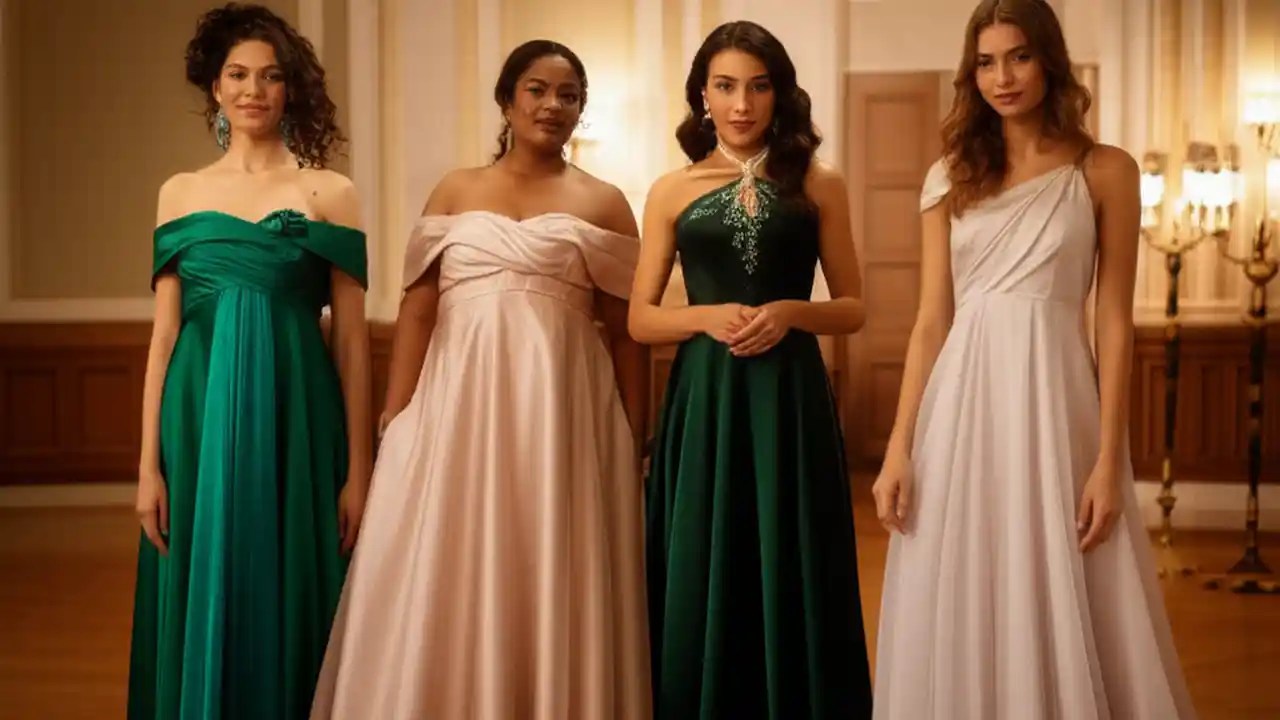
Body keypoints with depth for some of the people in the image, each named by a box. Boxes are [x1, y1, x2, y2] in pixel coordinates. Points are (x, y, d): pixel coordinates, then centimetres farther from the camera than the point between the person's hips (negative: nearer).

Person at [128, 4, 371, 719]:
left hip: (293, 421, -2)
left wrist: (358, 470, -4)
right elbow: (165, 332, 7)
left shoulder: (330, 193, 3)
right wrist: (150, 463, 0)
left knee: (284, 607, 4)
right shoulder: (181, 193, 9)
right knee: (200, 609, 7)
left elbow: (352, 339, 0)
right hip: (199, 420, 2)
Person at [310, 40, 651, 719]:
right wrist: (394, 426, -1)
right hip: (458, 409, 1)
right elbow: (417, 310, 6)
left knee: (555, 593, 2)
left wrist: (635, 444, -1)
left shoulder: (603, 203, 7)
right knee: (445, 592, 3)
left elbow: (627, 331, 4)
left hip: (563, 417, -1)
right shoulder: (455, 192, 11)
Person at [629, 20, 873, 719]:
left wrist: (790, 311, -11)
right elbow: (640, 319, 7)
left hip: (790, 402, 0)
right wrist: (707, 316, -11)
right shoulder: (672, 192, 7)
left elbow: (852, 309, 8)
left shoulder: (819, 185, 5)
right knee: (701, 584, 4)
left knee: (789, 581, 2)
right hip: (703, 404, 1)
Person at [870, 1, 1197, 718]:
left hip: (1053, 402, -3)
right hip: (963, 407, 3)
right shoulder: (953, 176, 8)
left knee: (1058, 617, 2)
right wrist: (899, 448, -1)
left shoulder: (1105, 171, 1)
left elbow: (1116, 322, -3)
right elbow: (932, 320, 6)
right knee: (959, 615, 7)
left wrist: (1109, 459, -10)